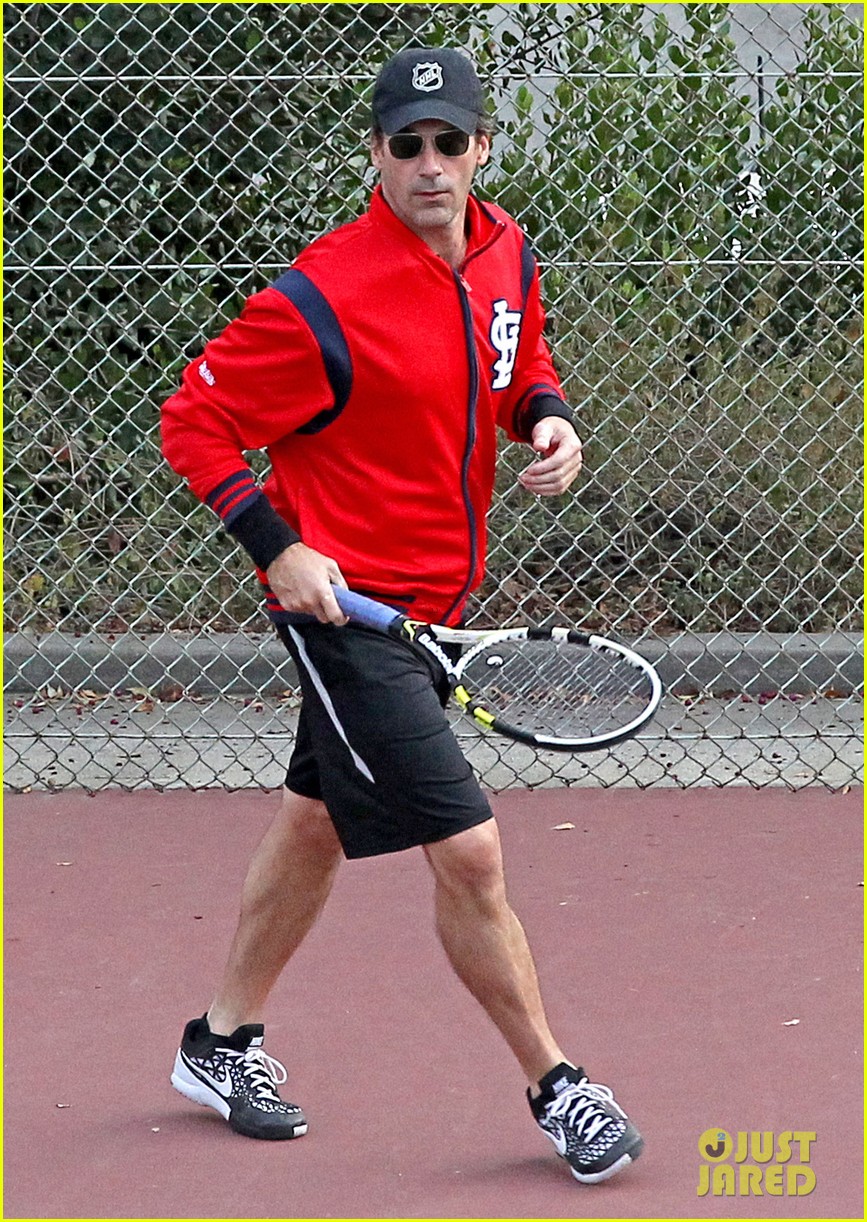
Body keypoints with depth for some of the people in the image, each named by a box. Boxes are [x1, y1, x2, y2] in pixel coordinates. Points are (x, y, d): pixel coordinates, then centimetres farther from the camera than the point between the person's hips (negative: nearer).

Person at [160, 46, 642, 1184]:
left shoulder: (506, 254, 1)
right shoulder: (322, 301, -21)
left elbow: (523, 361, 21)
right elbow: (193, 420, -13)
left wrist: (547, 414, -2)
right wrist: (277, 547, -20)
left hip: (433, 601, 8)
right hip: (345, 604, -8)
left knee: (316, 822, 22)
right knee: (469, 854, -10)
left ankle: (223, 1040, 38)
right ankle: (556, 1089, 3)